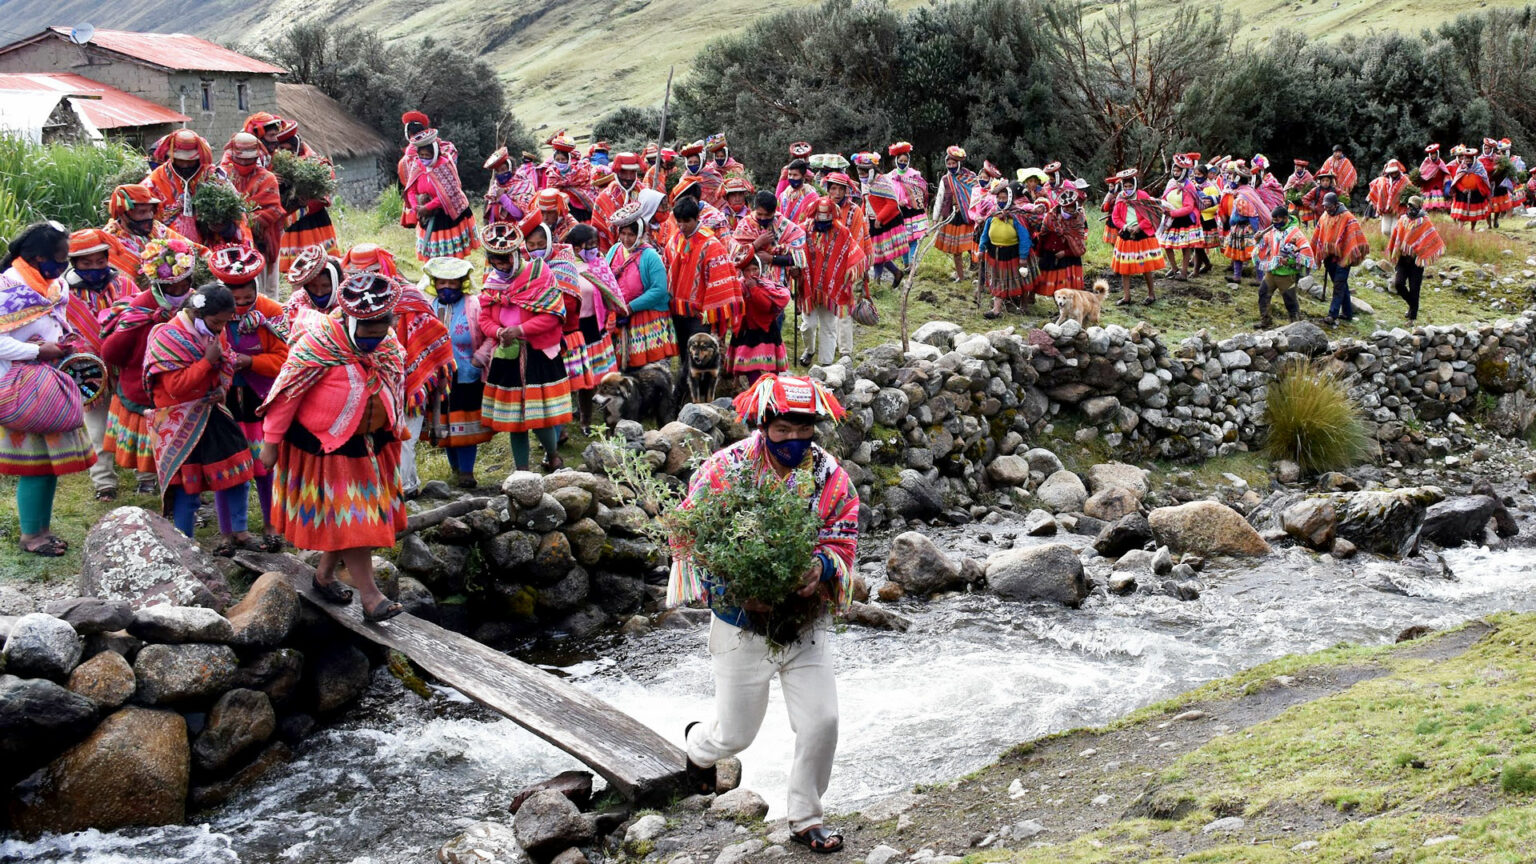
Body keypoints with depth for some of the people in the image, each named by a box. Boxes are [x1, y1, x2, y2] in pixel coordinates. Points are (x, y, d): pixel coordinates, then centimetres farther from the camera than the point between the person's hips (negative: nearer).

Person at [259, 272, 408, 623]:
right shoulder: (318, 345, -24)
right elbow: (287, 393, -18)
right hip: (324, 446, -7)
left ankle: (325, 574, 34)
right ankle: (370, 597, -2)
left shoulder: (390, 346, -5)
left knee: (364, 513, 14)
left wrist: (392, 432, 21)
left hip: (370, 445, 7)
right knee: (348, 519, -4)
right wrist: (271, 442, -12)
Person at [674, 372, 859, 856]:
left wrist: (820, 567, -28)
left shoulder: (831, 478, -6)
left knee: (822, 722, -4)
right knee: (735, 735, 10)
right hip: (741, 623, -2)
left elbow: (843, 543, -5)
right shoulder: (725, 469, -14)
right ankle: (698, 746, 49)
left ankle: (805, 819, 19)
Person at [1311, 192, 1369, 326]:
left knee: (1339, 286, -9)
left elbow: (1355, 236, -16)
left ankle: (1333, 315, -13)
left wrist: (1356, 254, -23)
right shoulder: (1324, 217, 8)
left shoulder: (1347, 218, -10)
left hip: (1342, 257, -6)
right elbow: (1317, 237, 14)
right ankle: (1347, 312, 22)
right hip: (1329, 257, 6)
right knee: (1341, 285, 14)